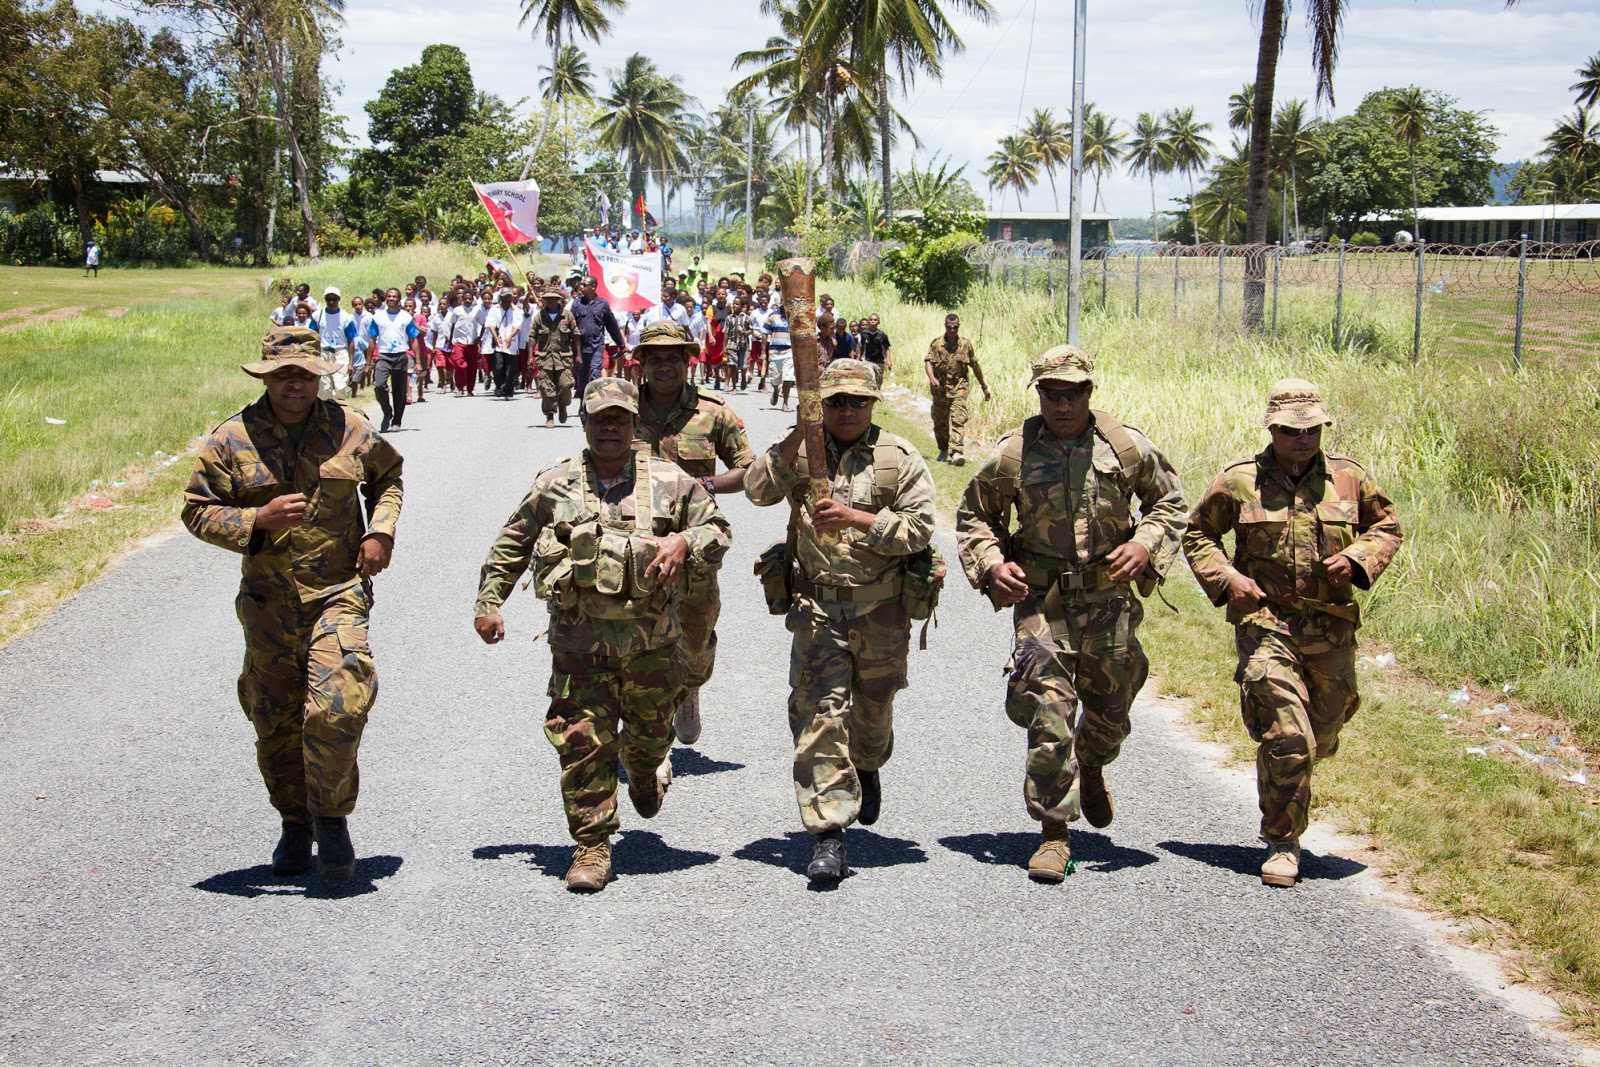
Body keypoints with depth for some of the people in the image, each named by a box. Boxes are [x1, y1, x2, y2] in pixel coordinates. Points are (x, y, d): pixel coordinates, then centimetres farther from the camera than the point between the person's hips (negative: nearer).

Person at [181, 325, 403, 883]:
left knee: (337, 708, -18)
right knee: (276, 722, 10)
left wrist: (380, 530, 4)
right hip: (267, 602, 1)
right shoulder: (231, 439, -2)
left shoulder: (349, 429, 3)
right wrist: (258, 519, -17)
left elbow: (387, 477, 21)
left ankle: (331, 814, 4)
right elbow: (196, 511, 0)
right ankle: (295, 823, 31)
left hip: (339, 592, -1)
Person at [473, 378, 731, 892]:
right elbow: (511, 545, 14)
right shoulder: (554, 485, 3)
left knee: (651, 731, 17)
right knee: (583, 742, -7)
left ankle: (643, 774, 53)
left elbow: (717, 530, 8)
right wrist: (489, 602, 11)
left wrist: (684, 542, -13)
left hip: (652, 640, 1)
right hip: (579, 641, -1)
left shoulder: (670, 483, 1)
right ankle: (592, 847, 3)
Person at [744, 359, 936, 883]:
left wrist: (856, 518, -19)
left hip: (882, 609, 1)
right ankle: (828, 835, -11)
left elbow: (919, 526, -8)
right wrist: (797, 437, -20)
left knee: (874, 707, 18)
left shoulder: (899, 458, 0)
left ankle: (867, 771, 52)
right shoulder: (800, 450, 4)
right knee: (819, 713, -11)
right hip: (817, 607, -1)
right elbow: (758, 490, -11)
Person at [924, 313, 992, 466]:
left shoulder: (966, 344, 6)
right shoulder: (936, 343, 3)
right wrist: (932, 377, -27)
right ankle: (943, 450, 27)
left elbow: (975, 366, 14)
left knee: (958, 419, -15)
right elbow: (928, 362, -7)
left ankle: (956, 452, -24)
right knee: (940, 421, 9)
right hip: (940, 389, 1)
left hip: (959, 389, -1)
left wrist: (984, 386, 19)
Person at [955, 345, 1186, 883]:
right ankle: (1054, 834, -2)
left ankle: (1092, 770, 49)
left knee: (1110, 708, 15)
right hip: (1042, 601, -2)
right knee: (1049, 717, -10)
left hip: (1111, 601, 2)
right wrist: (991, 564, -6)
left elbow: (1168, 499, 13)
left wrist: (1145, 544, -5)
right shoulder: (1011, 454, -4)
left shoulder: (1127, 446, -1)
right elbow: (974, 515, 10)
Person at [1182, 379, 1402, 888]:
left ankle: (1288, 798, 48)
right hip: (1265, 622, -3)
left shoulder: (1349, 477, 5)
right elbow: (1198, 534, 10)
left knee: (1321, 739, 16)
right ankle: (1282, 843, 1)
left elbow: (1387, 527, 16)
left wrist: (1357, 559, -4)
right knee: (1287, 739, -14)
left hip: (1332, 629, 3)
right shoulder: (1239, 481, -1)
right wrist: (1226, 578, -7)